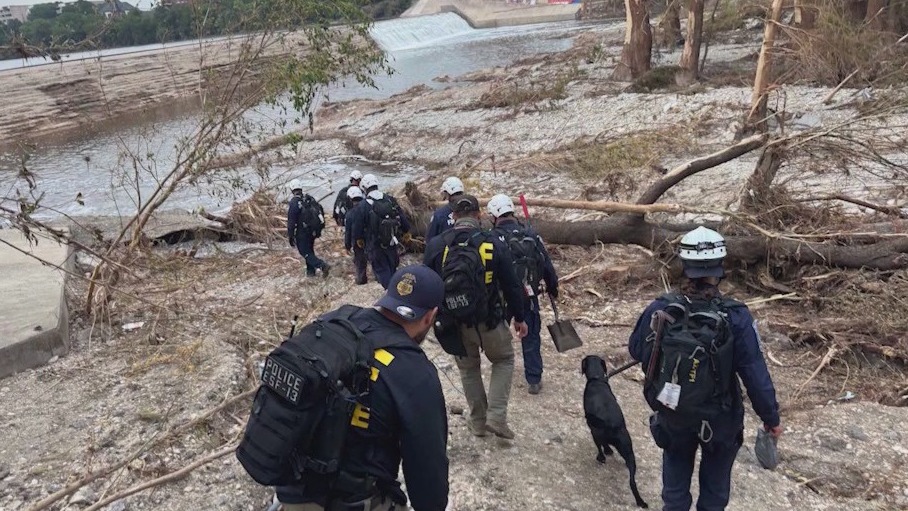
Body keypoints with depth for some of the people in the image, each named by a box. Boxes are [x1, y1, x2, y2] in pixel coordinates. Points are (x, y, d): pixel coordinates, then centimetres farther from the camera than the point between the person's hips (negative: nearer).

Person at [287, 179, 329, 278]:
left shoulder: (294, 202, -15)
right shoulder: (310, 198, 4)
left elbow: (291, 221, -16)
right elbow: (321, 210, 9)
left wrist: (290, 236, -10)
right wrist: (319, 228, 17)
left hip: (302, 232, -7)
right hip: (314, 231, 7)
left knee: (305, 252, 2)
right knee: (309, 249, 23)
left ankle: (323, 265, -15)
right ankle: (310, 271, 27)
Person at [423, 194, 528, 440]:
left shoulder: (436, 245, -8)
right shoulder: (494, 244, -12)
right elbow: (511, 286, -6)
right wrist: (519, 317, 8)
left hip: (455, 321, 2)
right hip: (489, 319, -2)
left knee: (468, 368, 22)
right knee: (504, 360, 21)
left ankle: (478, 421, 30)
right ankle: (496, 415, 9)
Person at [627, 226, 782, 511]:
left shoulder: (660, 311, -19)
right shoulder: (736, 318, -25)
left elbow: (636, 351, -2)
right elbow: (756, 375, -19)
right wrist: (771, 418, -6)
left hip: (673, 415, 2)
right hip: (720, 419, -1)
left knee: (675, 485, 24)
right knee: (715, 488, 23)